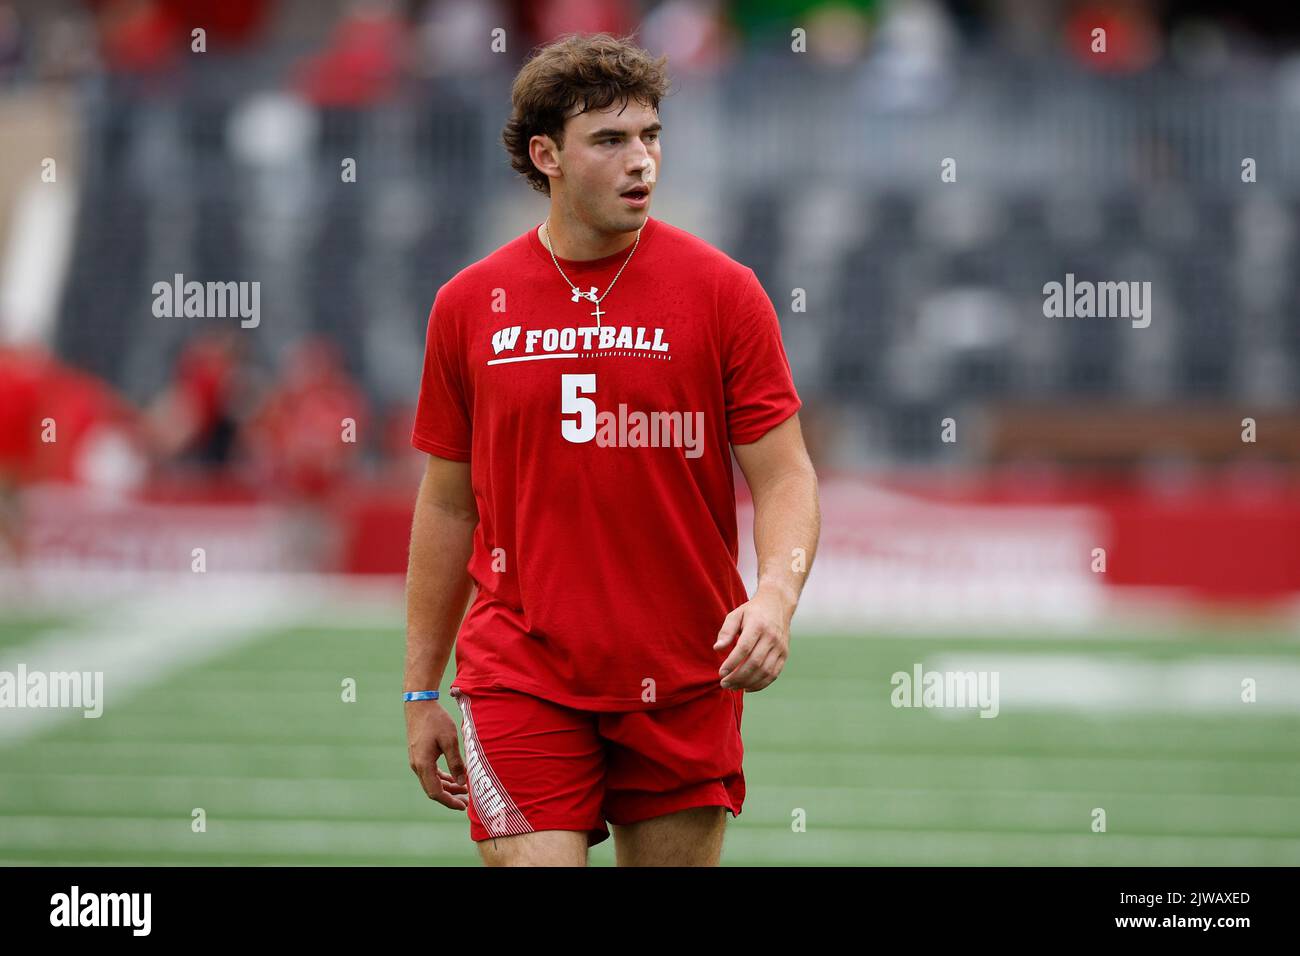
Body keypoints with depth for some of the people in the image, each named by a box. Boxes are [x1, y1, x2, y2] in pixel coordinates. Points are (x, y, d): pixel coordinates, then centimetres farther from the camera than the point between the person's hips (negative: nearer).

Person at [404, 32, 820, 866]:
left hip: (685, 686, 0)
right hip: (521, 680, 0)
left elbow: (786, 477, -2)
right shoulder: (468, 305, 3)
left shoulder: (722, 291, -1)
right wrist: (421, 692, 11)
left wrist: (777, 595, -23)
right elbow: (447, 506, 11)